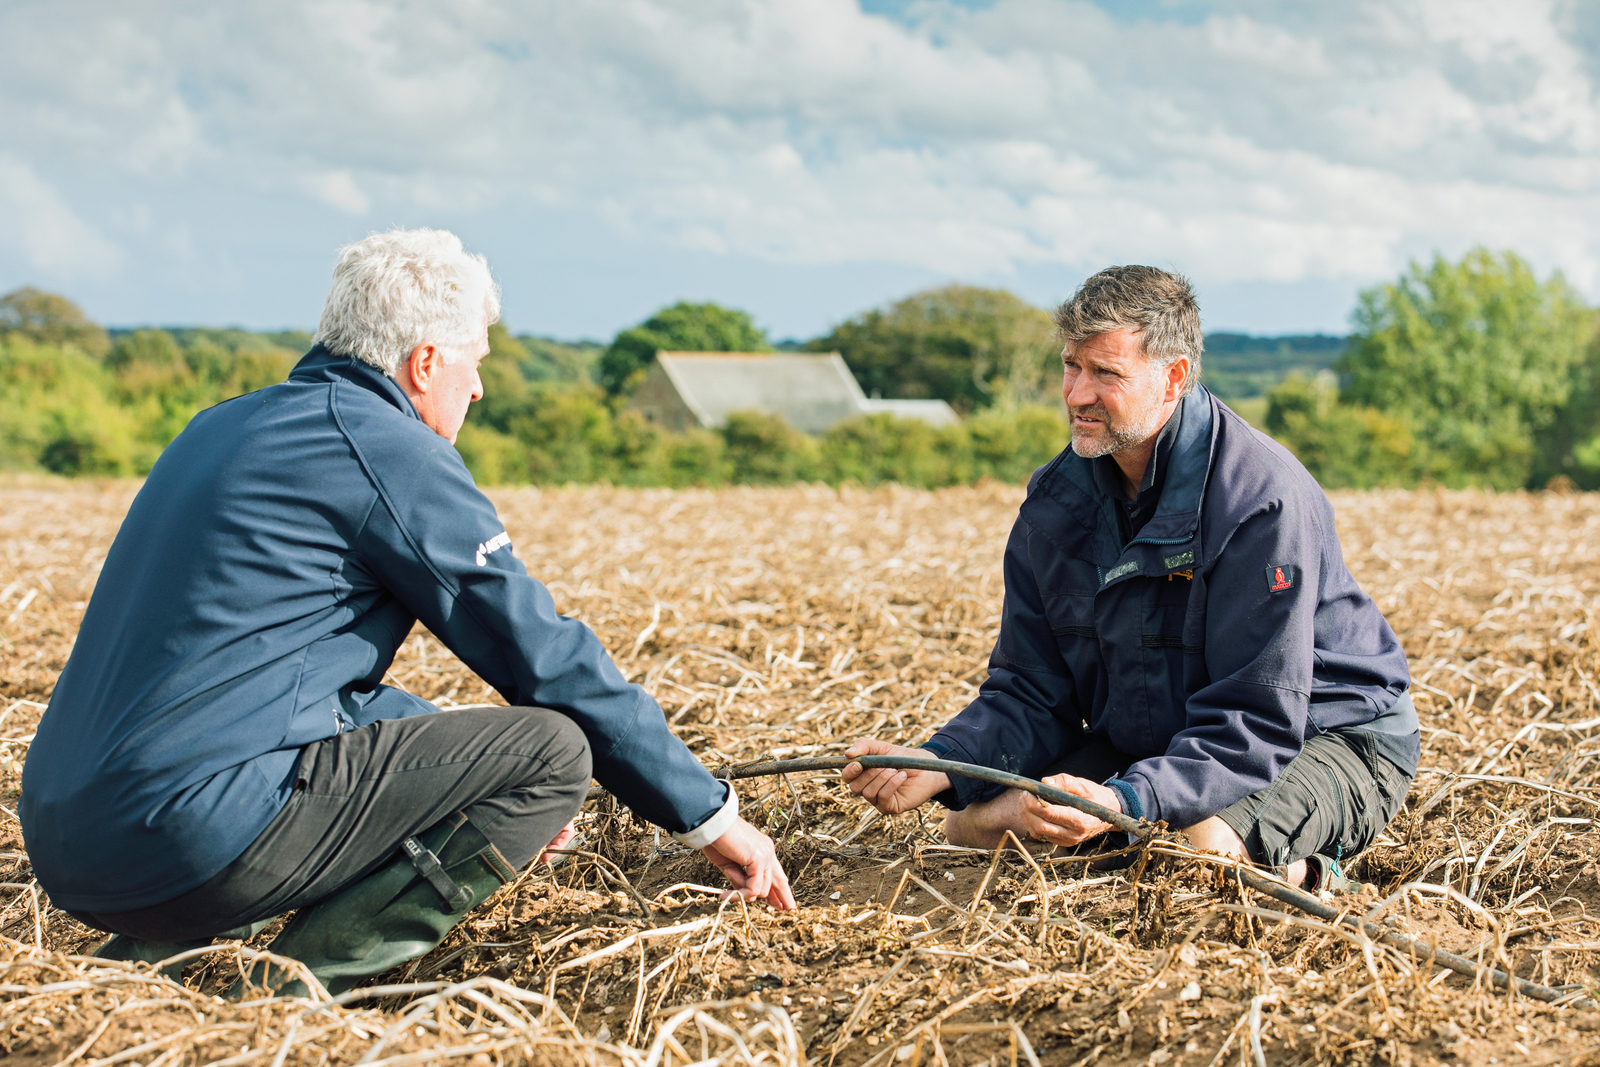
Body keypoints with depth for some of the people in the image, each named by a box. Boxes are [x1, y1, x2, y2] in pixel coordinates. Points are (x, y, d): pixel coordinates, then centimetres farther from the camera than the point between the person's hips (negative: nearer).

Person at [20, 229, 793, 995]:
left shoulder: (226, 425, 21)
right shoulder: (392, 450, -5)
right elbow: (547, 658, -2)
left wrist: (473, 779, 32)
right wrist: (710, 816, 8)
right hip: (197, 841, -9)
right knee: (555, 751, -4)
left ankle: (149, 950, 14)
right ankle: (298, 988, -10)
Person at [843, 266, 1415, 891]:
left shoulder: (1265, 500, -26)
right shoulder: (1055, 501, -4)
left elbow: (1254, 726, -29)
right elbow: (1030, 692, -2)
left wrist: (1125, 802, -44)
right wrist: (937, 767, -22)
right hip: (1147, 742, 7)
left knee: (1208, 847, -39)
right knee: (971, 825, -9)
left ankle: (1299, 873, -1)